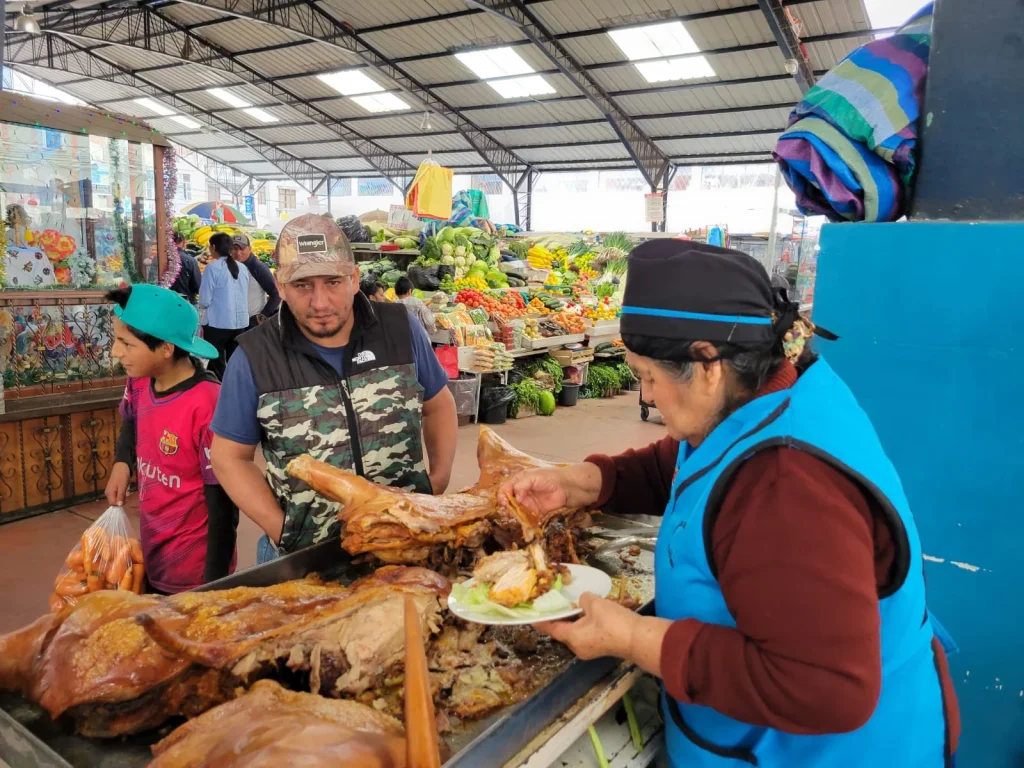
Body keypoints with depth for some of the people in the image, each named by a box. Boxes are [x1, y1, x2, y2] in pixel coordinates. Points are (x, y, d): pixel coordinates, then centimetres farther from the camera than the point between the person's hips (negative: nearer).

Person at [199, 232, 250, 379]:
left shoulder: (213, 267, -10)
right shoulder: (243, 268, 5)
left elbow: (205, 300, -9)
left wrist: (201, 306, 12)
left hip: (218, 322, -5)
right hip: (240, 321, 5)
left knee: (217, 366, 3)